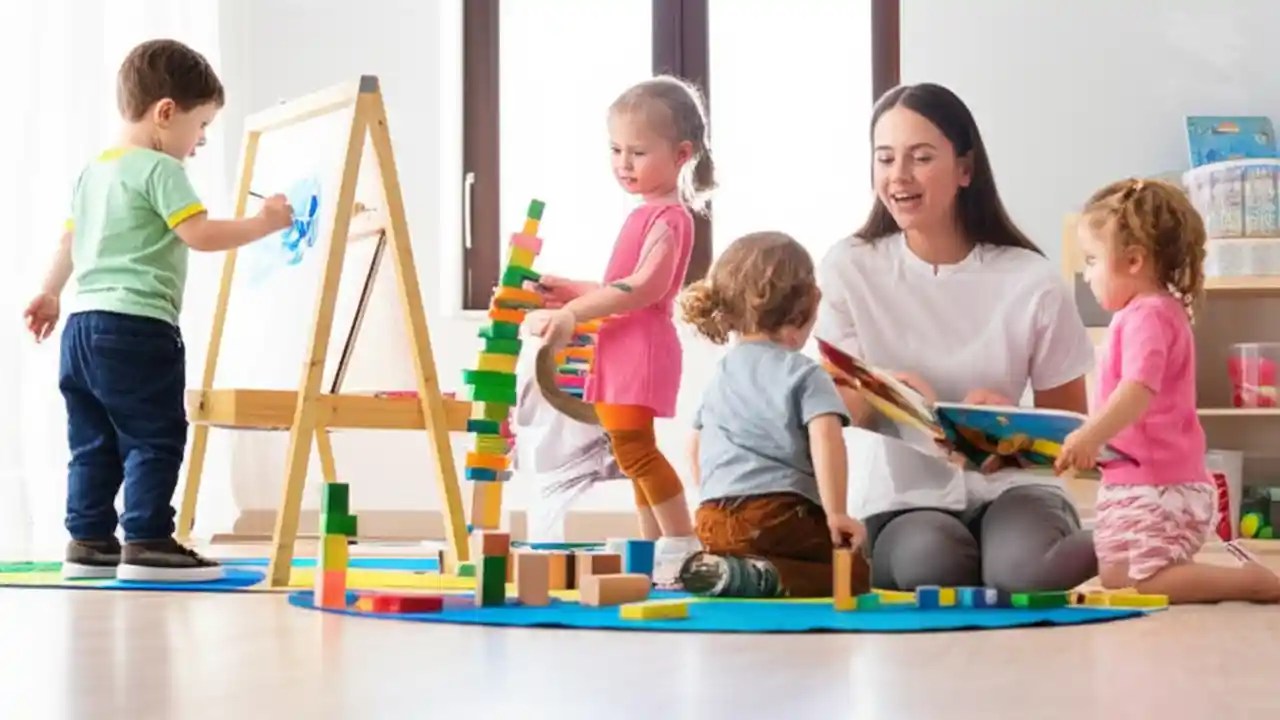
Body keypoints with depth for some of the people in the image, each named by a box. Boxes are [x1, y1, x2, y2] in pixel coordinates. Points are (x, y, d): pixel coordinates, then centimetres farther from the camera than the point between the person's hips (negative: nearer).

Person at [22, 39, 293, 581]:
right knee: (155, 438, -5)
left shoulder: (93, 170, 19)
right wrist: (264, 223, -7)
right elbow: (201, 235, -17)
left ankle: (89, 541, 15)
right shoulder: (159, 169, -8)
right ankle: (146, 544, -7)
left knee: (94, 442, 12)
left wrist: (49, 294, 39)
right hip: (136, 328, -9)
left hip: (84, 323, 9)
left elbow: (70, 238, 28)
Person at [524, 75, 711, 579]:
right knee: (634, 449, 13)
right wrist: (571, 292, 13)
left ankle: (684, 544, -10)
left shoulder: (668, 216, -11)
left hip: (642, 348, -11)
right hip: (624, 349, 11)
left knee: (632, 446, -15)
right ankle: (656, 548, 20)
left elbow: (645, 287, -25)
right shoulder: (648, 214, 19)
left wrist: (575, 311, -31)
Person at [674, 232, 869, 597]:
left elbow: (695, 447, 27)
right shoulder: (804, 374, -2)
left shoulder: (720, 374, 19)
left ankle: (725, 570, -7)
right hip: (779, 515, -6)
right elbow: (825, 439, -16)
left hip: (714, 519, 6)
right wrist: (836, 513, -15)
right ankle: (765, 577, -22)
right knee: (854, 574, 4)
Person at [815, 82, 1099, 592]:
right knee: (930, 561, -36)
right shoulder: (848, 269, -2)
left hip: (1009, 488, 0)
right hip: (900, 501, 0)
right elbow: (838, 407, -2)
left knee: (1024, 569, -35)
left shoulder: (1032, 281, -3)